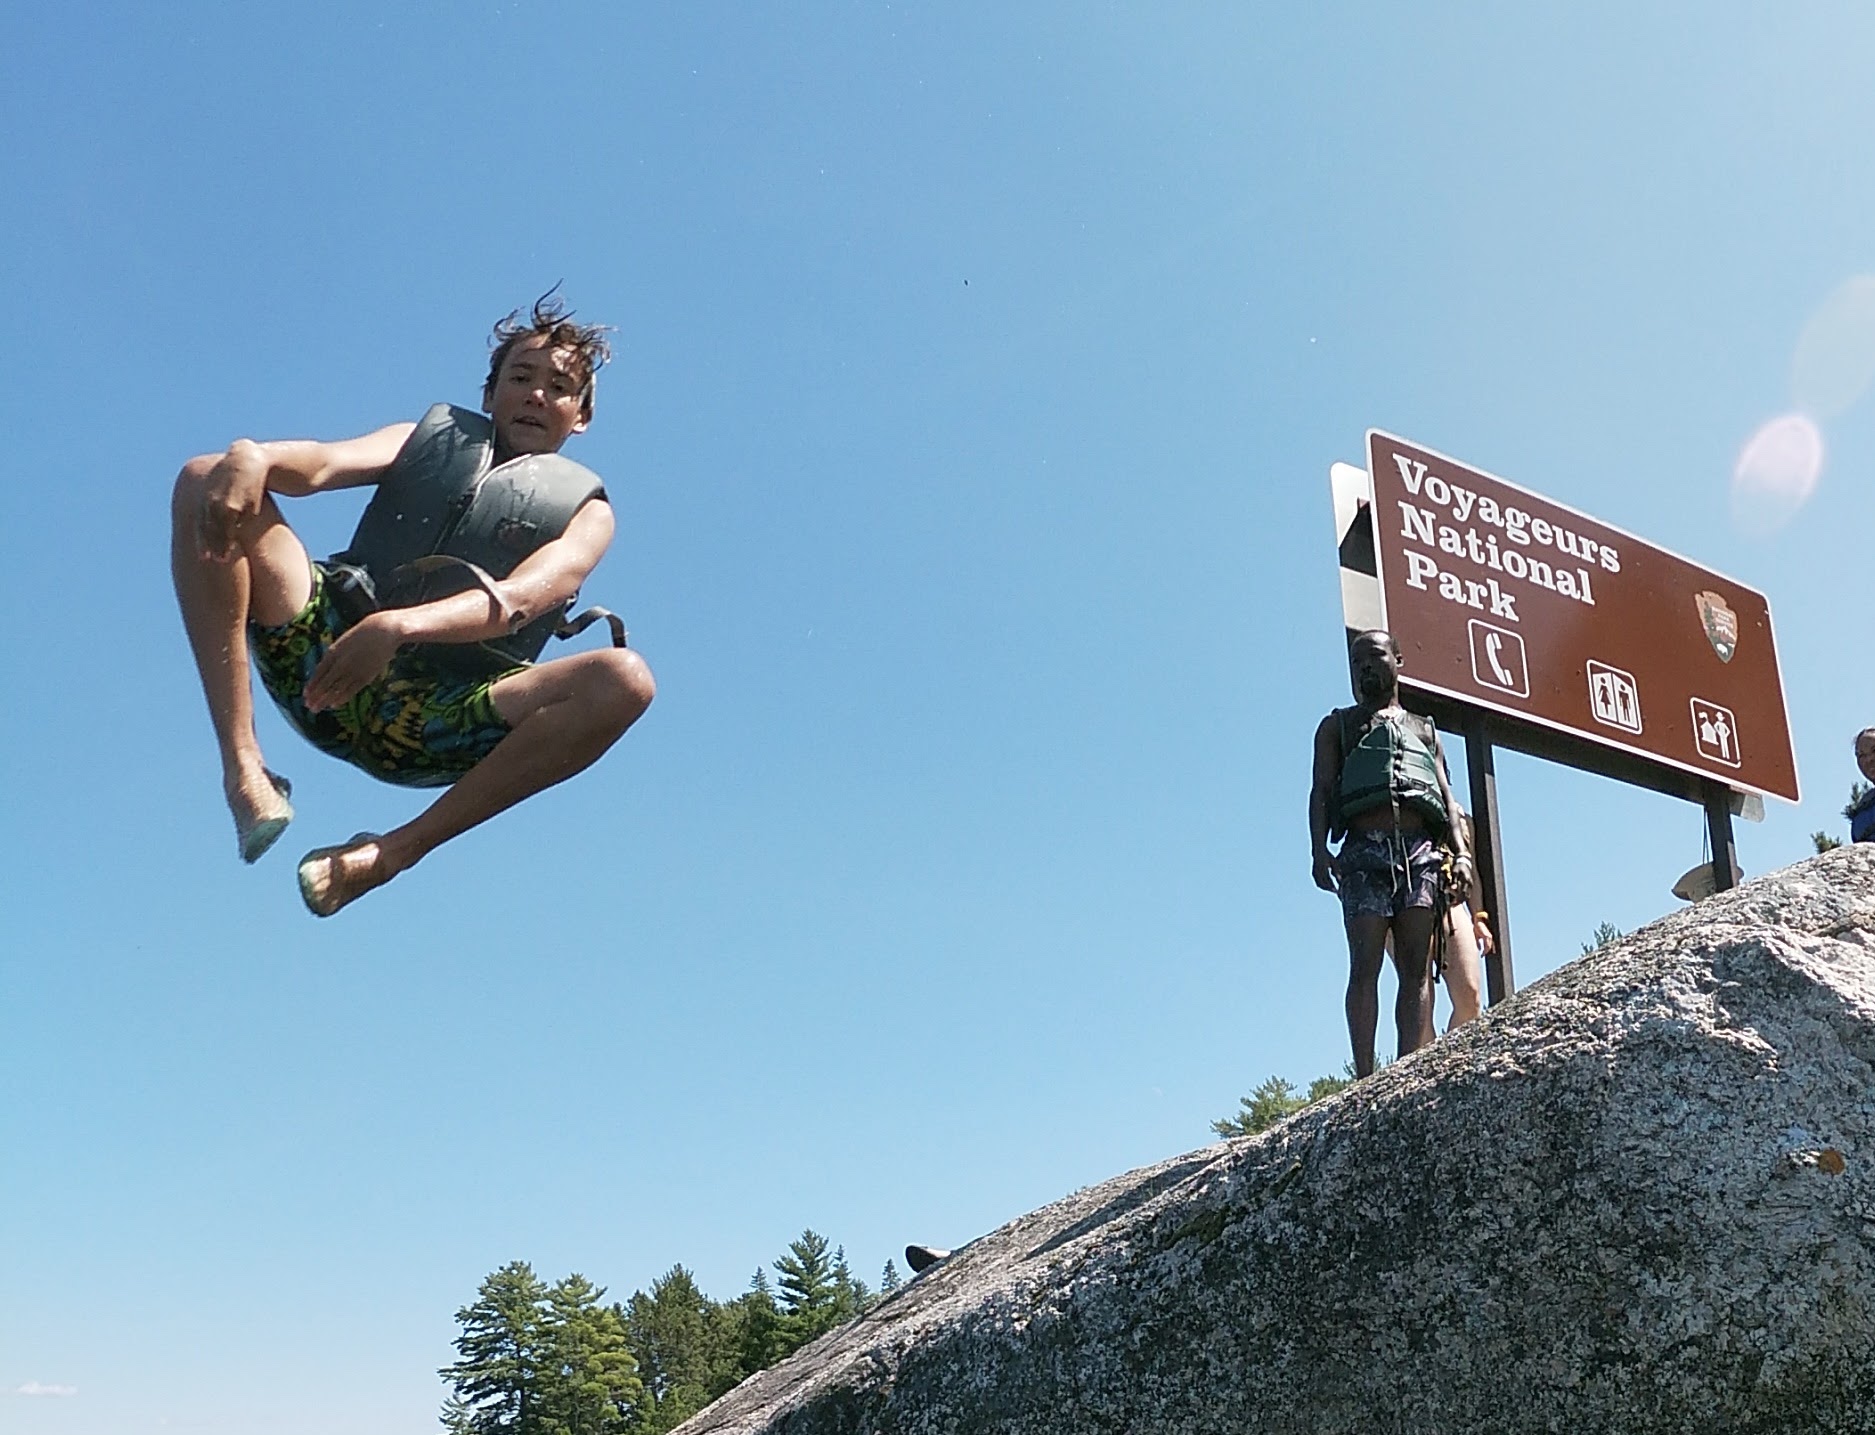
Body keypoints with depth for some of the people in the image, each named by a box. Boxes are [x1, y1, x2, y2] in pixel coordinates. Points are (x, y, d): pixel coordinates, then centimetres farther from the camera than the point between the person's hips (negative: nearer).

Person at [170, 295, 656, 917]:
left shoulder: (583, 508, 14)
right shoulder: (431, 438, 22)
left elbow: (516, 599, -8)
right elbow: (324, 464, 1)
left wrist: (400, 626, -28)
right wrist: (250, 457, -24)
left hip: (436, 722, -2)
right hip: (328, 665, 2)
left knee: (623, 680, -27)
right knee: (205, 481, -11)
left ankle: (395, 851, -20)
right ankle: (243, 766, -22)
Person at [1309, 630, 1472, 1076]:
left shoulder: (1424, 730, 28)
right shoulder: (1338, 726, 21)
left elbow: (1446, 798, 19)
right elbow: (1321, 791, 9)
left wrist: (1461, 853, 3)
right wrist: (1320, 851, -7)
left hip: (1420, 852, 2)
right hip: (1365, 852, -2)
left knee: (1416, 968, -7)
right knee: (1366, 965, -12)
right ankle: (1366, 1078, -16)